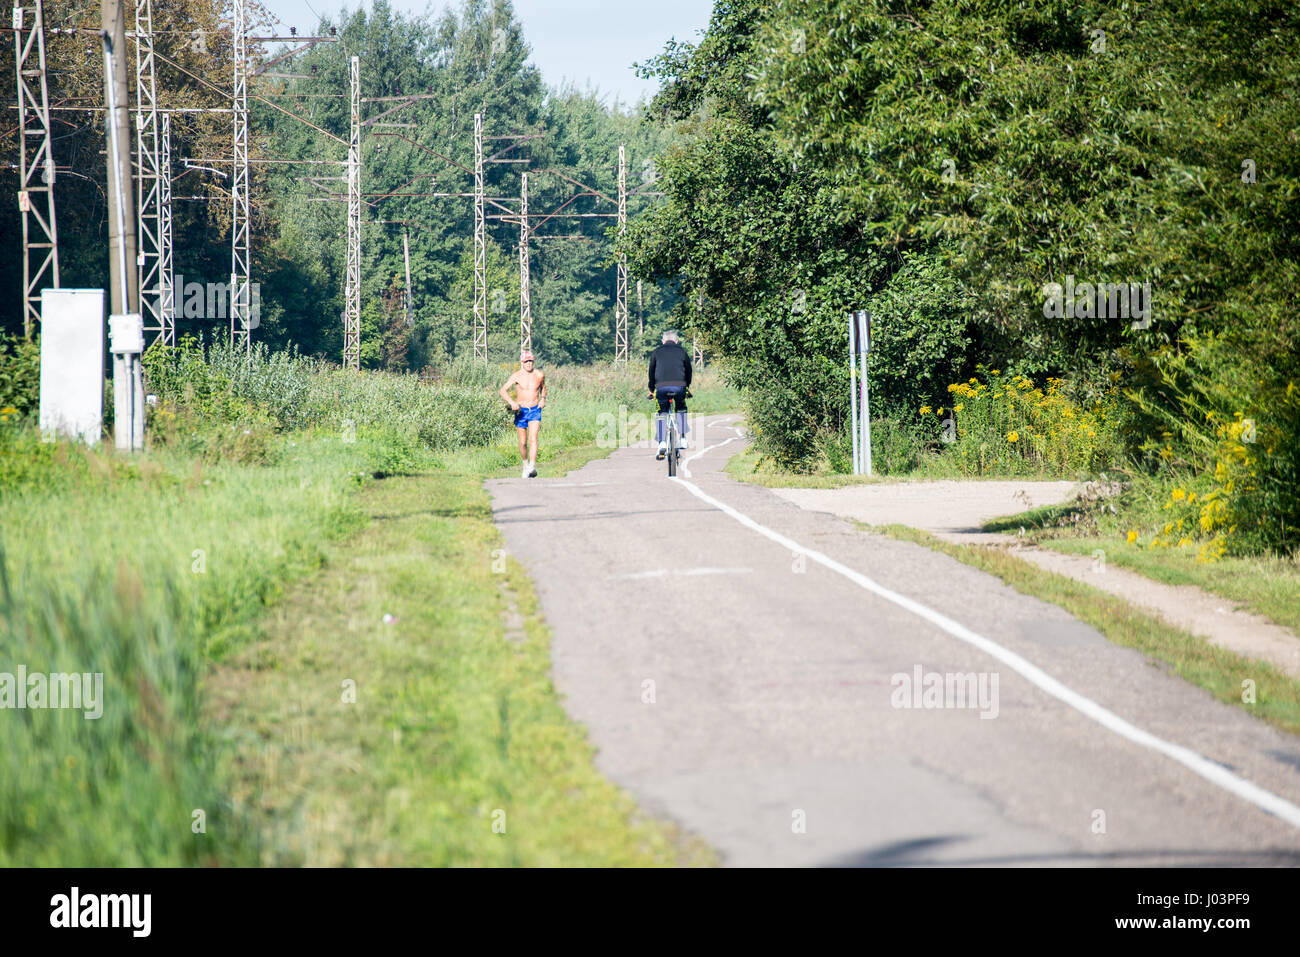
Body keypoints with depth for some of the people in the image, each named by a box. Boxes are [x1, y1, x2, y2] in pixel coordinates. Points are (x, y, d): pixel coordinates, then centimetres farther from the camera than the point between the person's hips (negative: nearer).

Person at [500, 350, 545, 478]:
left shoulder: (540, 375, 0)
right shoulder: (517, 376, -8)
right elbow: (503, 390, -15)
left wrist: (543, 399, 4)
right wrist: (512, 402, -29)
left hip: (535, 411, 0)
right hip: (521, 410, 0)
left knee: (533, 439, -18)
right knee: (522, 442, 7)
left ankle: (532, 467, -26)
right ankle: (525, 464, 31)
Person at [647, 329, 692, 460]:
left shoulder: (656, 352, 16)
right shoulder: (682, 352, 16)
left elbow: (651, 372, 20)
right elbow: (688, 371, 24)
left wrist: (651, 390, 32)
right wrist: (687, 387, 40)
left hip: (661, 387, 0)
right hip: (679, 386, 0)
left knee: (661, 413, 13)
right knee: (681, 410, 26)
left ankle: (662, 443, -5)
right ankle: (683, 439, 16)